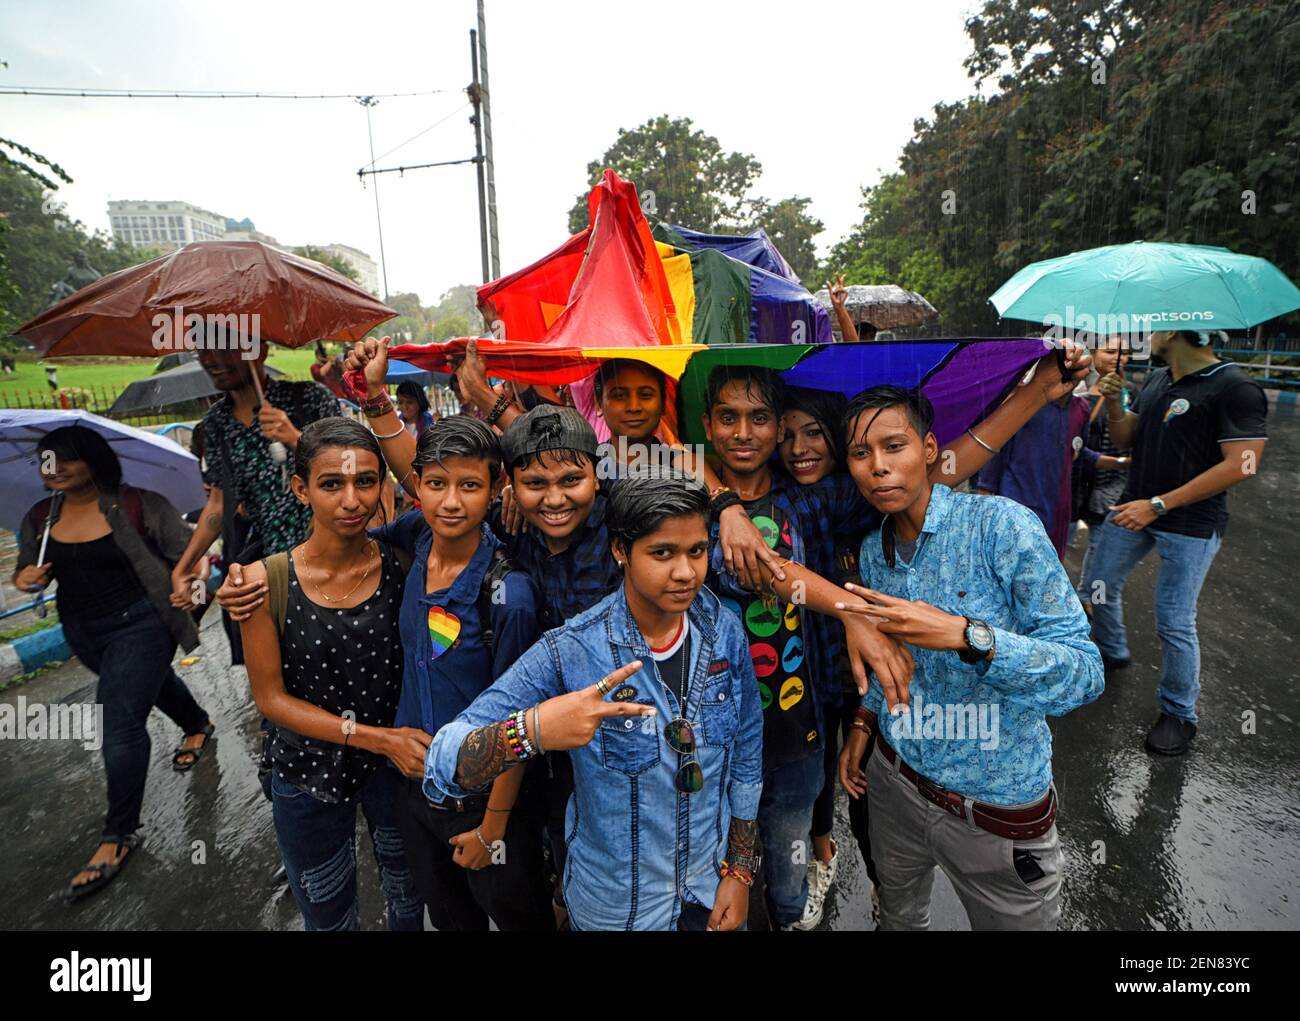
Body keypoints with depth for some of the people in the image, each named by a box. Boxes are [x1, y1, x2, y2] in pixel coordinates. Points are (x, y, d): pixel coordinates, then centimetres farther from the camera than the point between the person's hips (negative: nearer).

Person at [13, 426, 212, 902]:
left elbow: (186, 552, -11)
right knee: (151, 684, 27)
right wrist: (25, 578, -9)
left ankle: (118, 835, 3)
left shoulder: (138, 506, -16)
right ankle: (198, 725, 58)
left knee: (120, 721, -10)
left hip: (138, 625, -6)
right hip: (83, 631, 7)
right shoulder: (39, 518, 1)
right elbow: (27, 568, 13)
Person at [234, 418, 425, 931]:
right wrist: (376, 737, -21)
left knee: (409, 898, 25)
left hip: (400, 762, 1)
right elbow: (271, 697, -14)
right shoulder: (266, 580, -18)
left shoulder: (400, 563, -14)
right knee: (328, 914, 23)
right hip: (308, 771, -1)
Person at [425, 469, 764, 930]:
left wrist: (740, 871, 1)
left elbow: (746, 752, -1)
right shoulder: (570, 653, -25)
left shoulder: (725, 632, -13)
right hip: (612, 906, -2)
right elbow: (443, 763, -27)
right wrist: (529, 731, -46)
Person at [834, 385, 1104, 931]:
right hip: (895, 783, 5)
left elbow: (1085, 672, -25)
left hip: (997, 807, -5)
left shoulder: (1001, 524, -22)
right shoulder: (872, 550, -2)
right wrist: (863, 724, 5)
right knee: (897, 915, 27)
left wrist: (965, 636, -37)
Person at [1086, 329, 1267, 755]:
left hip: (1190, 524, -7)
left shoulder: (1235, 388, -16)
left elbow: (1241, 465, -21)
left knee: (1174, 623, -2)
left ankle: (1179, 712, 18)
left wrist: (1159, 505, -24)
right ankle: (1112, 653, 43)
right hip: (1134, 507, 7)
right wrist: (1113, 402, -6)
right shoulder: (1155, 381, 7)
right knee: (1101, 584, 16)